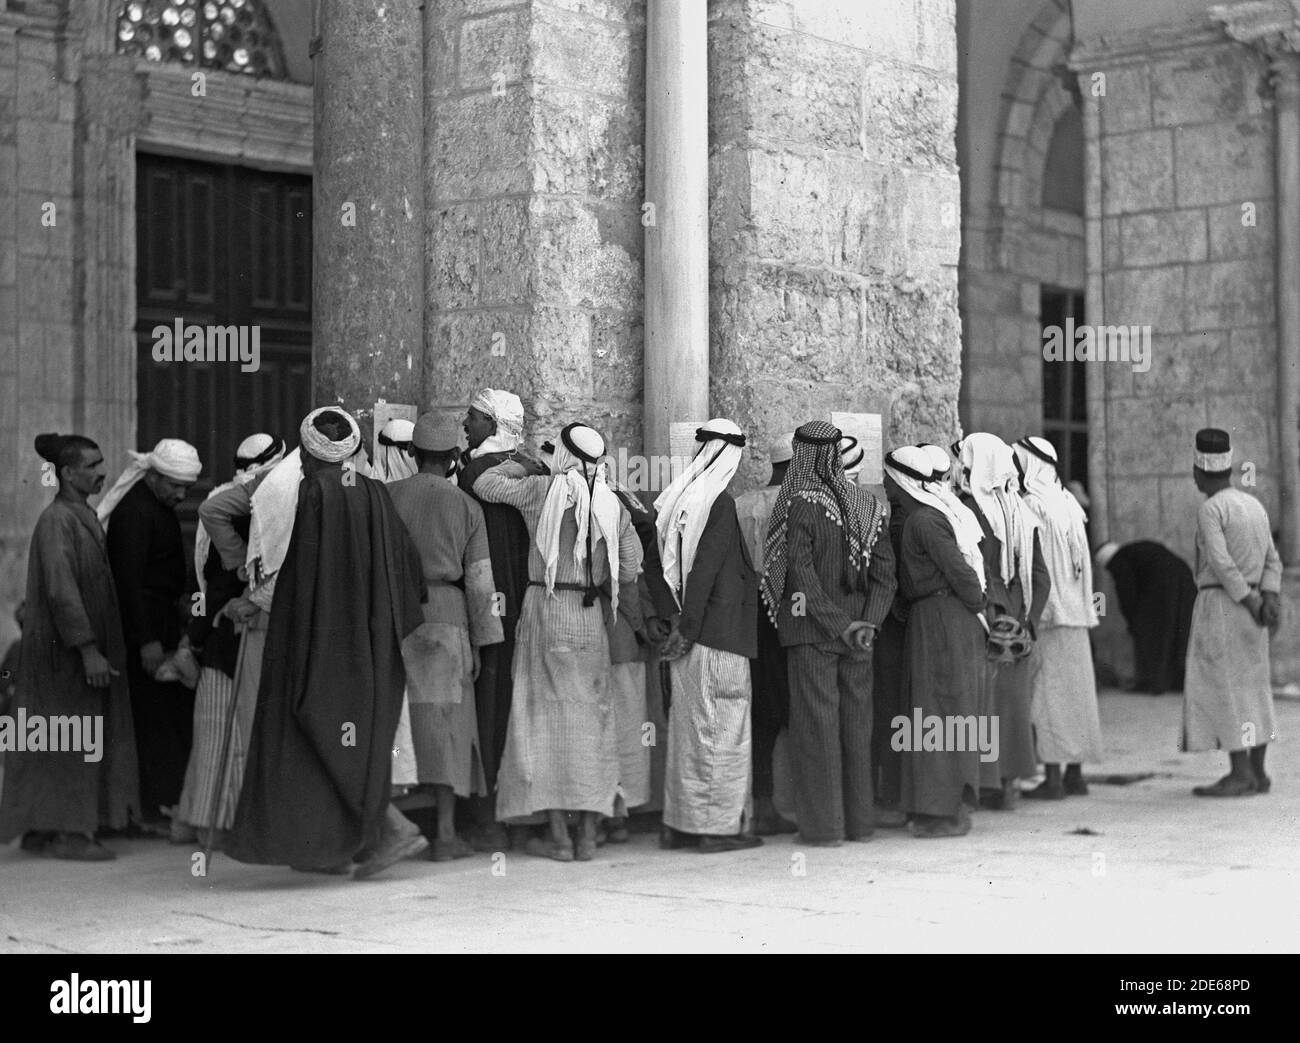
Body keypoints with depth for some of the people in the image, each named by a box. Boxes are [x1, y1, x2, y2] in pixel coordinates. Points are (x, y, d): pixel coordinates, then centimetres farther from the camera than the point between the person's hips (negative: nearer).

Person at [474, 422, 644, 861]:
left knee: (549, 713, 1)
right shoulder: (611, 504, 4)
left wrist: (520, 466, 17)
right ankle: (588, 835, 9)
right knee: (591, 716, 8)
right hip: (590, 615, 3)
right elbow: (631, 567, 5)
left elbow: (485, 484, 2)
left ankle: (558, 837, -1)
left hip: (547, 608, -3)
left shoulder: (542, 490, -6)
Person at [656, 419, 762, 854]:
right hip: (719, 632, -8)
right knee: (722, 728, -1)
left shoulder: (677, 498, 9)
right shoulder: (722, 503, -14)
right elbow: (705, 568, -18)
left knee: (686, 724, 14)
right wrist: (687, 628, -15)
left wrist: (680, 625, 14)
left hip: (689, 630, 8)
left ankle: (680, 824, 19)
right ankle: (719, 825, 2)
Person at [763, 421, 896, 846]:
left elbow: (801, 571, -17)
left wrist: (838, 624, -15)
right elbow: (885, 570, 3)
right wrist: (868, 622, -3)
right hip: (857, 625, 5)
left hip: (813, 628, -5)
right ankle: (860, 821, 19)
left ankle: (823, 826, 4)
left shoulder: (801, 504, -11)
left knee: (816, 721, 1)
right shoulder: (864, 504, 6)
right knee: (856, 721, 12)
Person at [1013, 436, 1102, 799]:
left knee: (1046, 692, -4)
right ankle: (1075, 774, 16)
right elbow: (1082, 564, 13)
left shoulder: (1032, 507, -13)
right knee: (1074, 690, 11)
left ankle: (1052, 778, -5)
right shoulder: (1069, 504, 10)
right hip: (1075, 613, 8)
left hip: (1044, 614, -8)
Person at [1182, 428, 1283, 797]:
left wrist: (1253, 604, -16)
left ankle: (1240, 775, -9)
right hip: (1250, 607, 8)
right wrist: (1271, 600, -6)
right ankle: (1257, 773, 9)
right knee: (1251, 687, 10)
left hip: (1221, 606, -8)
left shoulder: (1210, 509, -13)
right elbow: (1272, 562, 7)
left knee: (1221, 689, -6)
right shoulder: (1254, 506, 13)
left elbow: (1220, 563, -21)